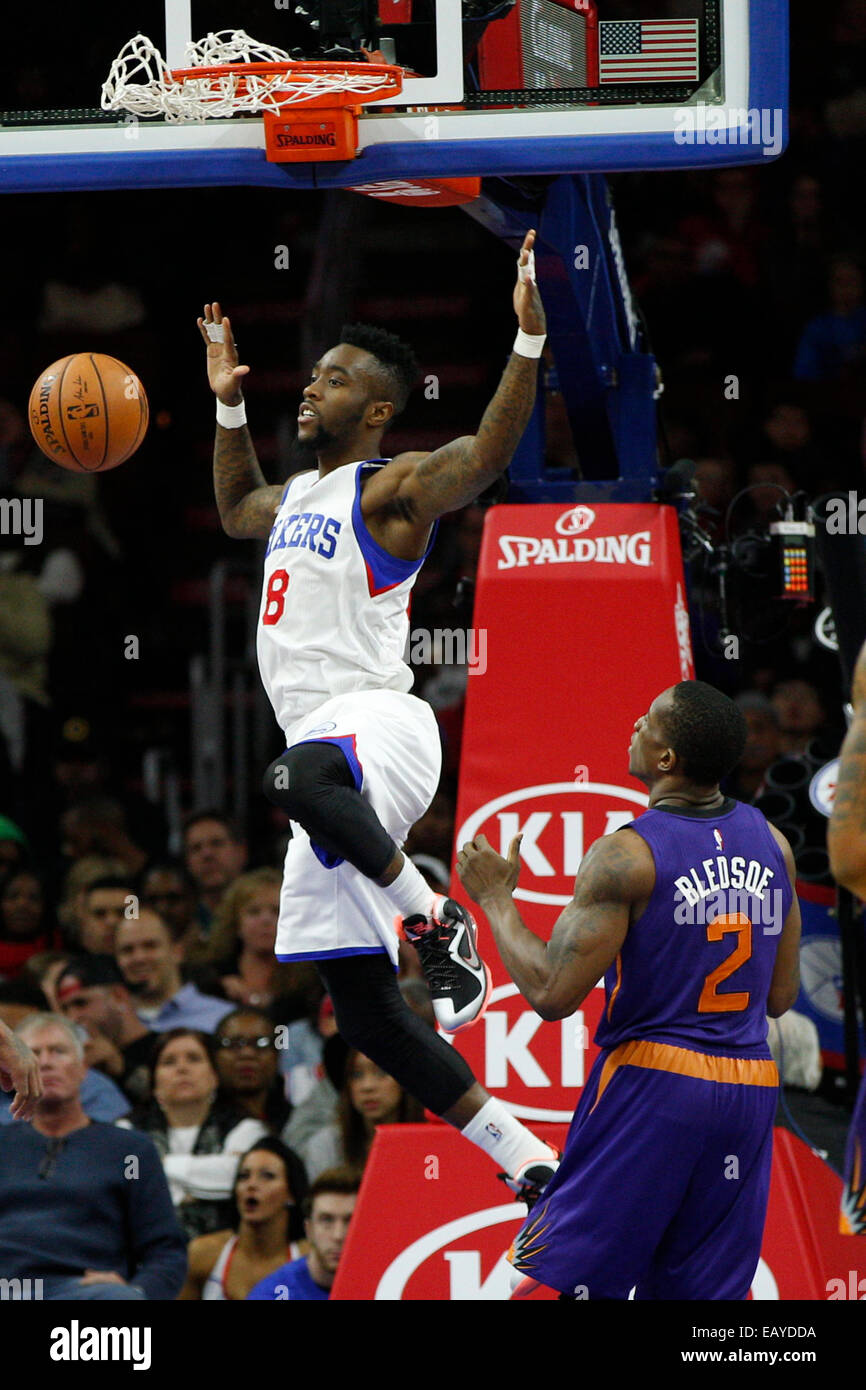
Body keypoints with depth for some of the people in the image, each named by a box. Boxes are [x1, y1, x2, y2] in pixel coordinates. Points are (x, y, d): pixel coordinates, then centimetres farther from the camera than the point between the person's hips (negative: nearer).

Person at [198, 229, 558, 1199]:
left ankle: (438, 924, -29)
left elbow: (486, 453, -22)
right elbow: (237, 511, 45)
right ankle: (526, 1160, 8)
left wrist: (528, 340, -32)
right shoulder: (298, 495, 22)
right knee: (364, 1014, 3)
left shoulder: (392, 490, -3)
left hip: (376, 726, -9)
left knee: (303, 782, -46)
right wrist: (228, 401, 38)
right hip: (326, 751, 9)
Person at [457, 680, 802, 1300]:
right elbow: (782, 995, 13)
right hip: (750, 1088, 6)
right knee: (706, 1294, 9)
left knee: (551, 1276, 2)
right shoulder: (771, 844, 6)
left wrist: (496, 900, -1)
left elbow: (552, 994, -14)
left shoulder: (627, 856, -14)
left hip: (651, 1082, -6)